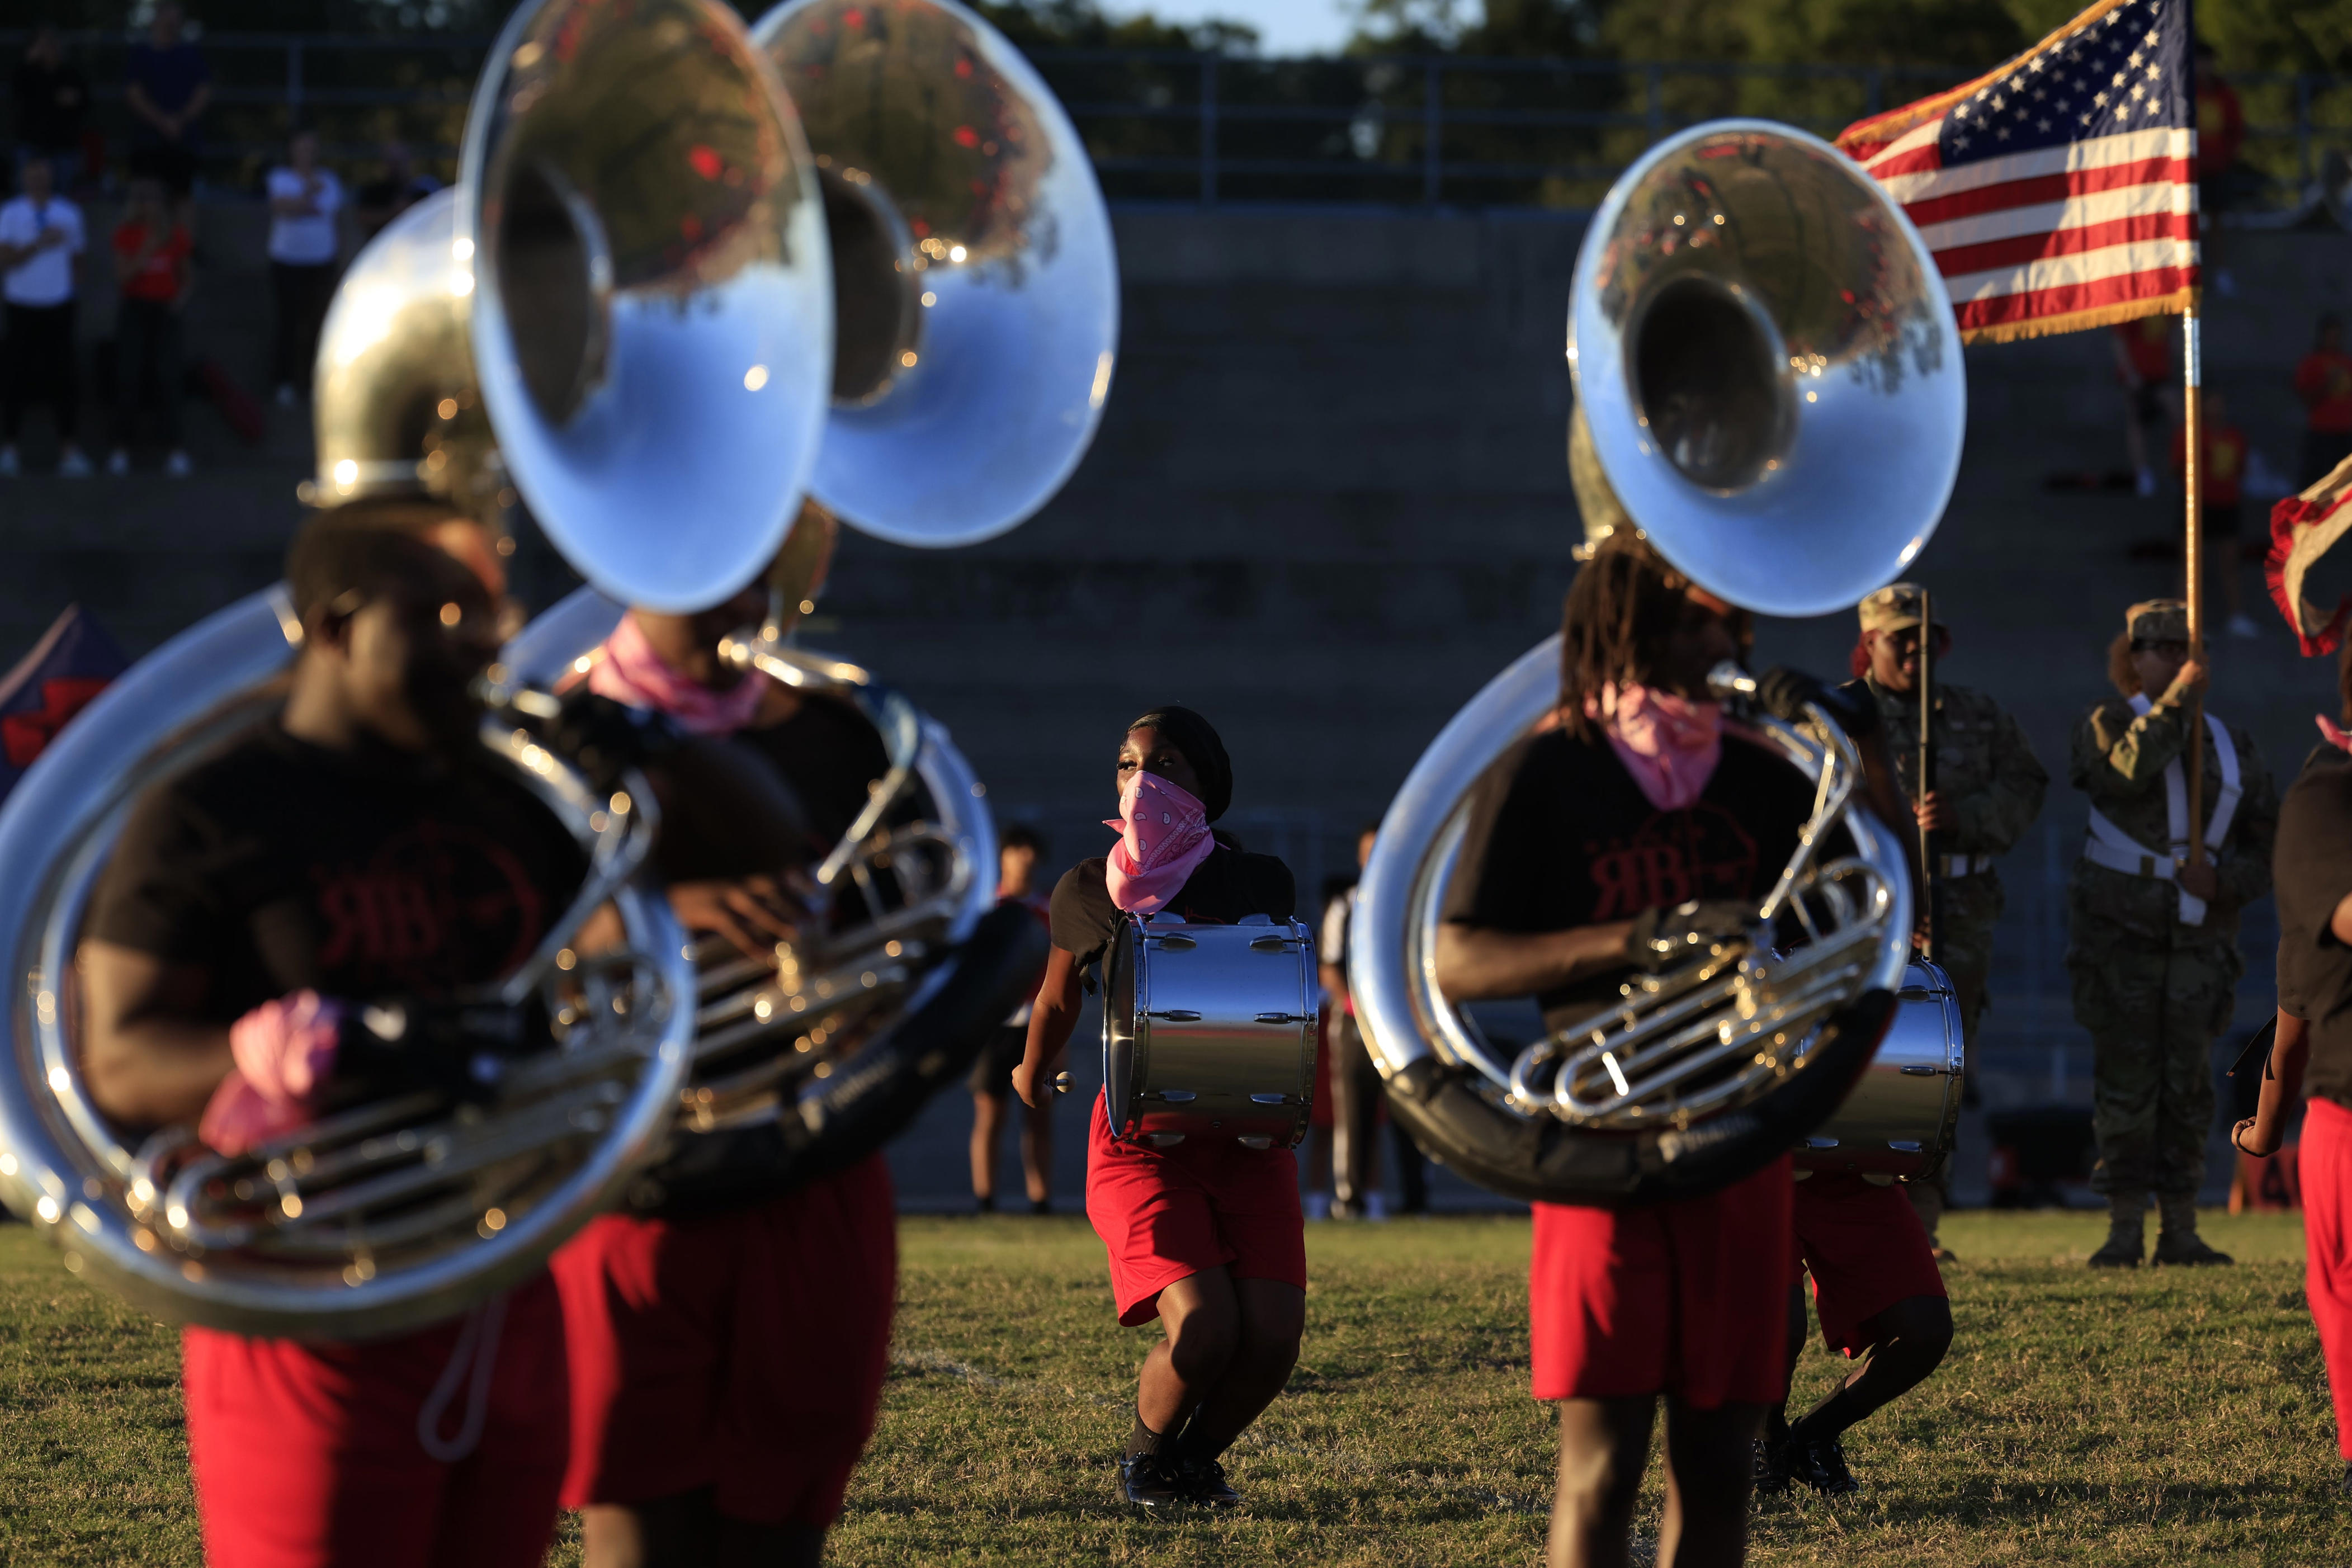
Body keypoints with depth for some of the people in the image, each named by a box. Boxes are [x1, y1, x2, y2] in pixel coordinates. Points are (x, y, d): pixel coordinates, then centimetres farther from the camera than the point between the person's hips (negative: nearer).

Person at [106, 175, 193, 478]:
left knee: (167, 376, -8)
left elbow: (187, 275, 13)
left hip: (165, 309, 0)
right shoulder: (126, 234, -1)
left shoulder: (176, 236, 3)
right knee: (128, 376, -4)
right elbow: (123, 274, -10)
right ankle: (122, 448, 3)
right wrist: (146, 251, -23)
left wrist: (184, 295, -8)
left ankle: (174, 450, -7)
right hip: (134, 306, 0)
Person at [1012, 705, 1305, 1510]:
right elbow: (1058, 998, 21)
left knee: (1274, 1335, -13)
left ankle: (1197, 1457, 19)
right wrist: (1033, 1077, 33)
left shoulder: (1259, 883, 3)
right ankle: (1144, 1457, 9)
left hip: (1246, 1137, 2)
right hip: (1141, 1135, -2)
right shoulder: (1087, 891, 3)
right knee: (1203, 1325, -22)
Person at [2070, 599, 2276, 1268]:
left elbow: (2268, 843, 12)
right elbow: (2128, 769, -23)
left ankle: (2181, 1231, 4)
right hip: (2119, 935, -3)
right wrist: (2179, 699, -26)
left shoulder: (2232, 745, 13)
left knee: (2189, 1085, 1)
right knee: (2126, 1081, -5)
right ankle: (2124, 1231, -2)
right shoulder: (2106, 724, 2)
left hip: (2198, 937, 3)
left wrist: (2226, 881, -7)